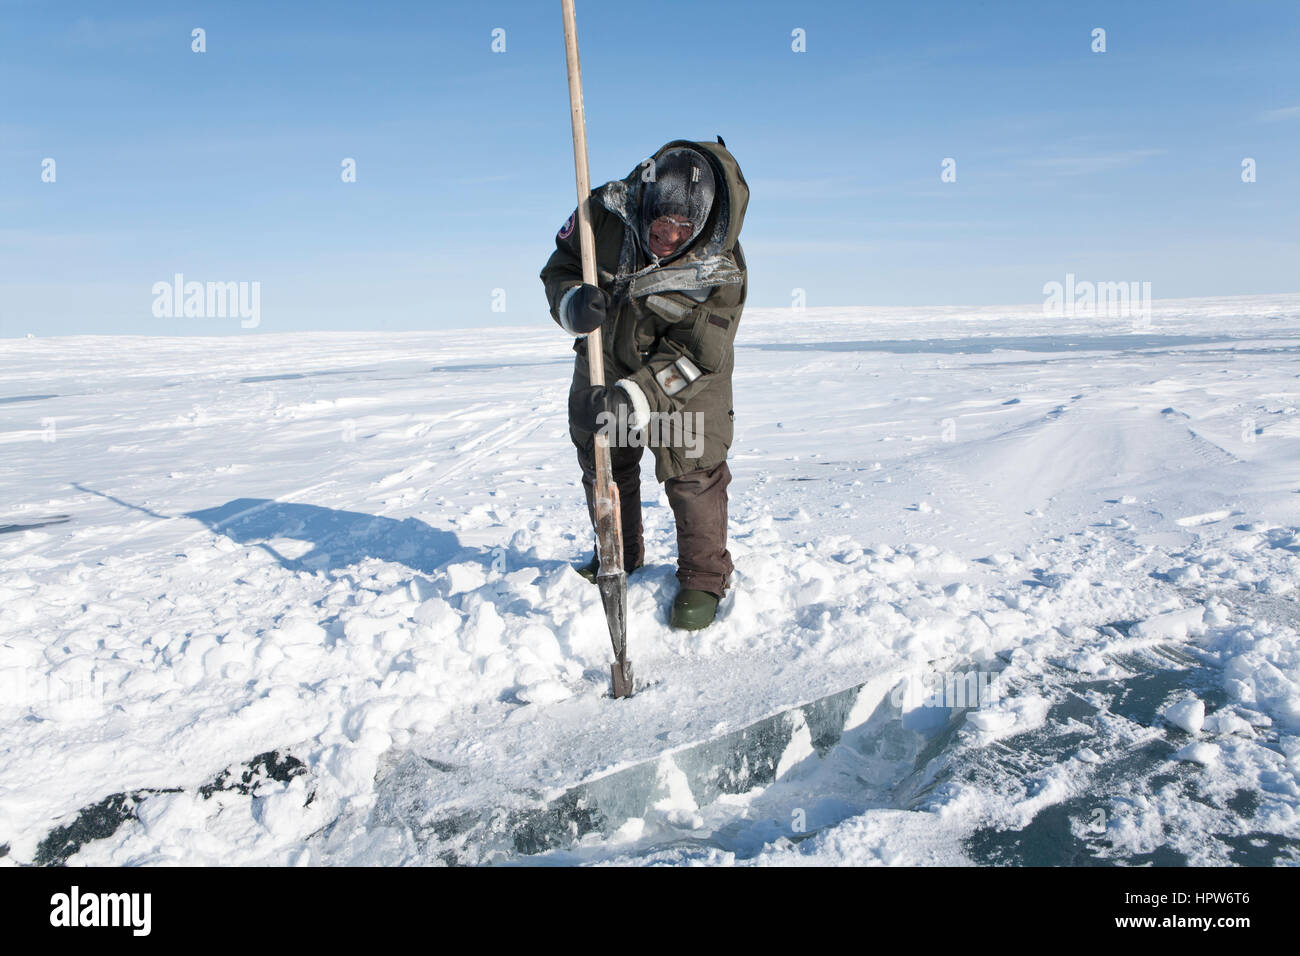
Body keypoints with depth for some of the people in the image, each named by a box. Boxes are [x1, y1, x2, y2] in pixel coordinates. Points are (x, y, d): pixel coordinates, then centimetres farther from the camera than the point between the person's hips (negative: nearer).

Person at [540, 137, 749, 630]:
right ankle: (619, 557, 34)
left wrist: (636, 396, -41)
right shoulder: (603, 214, -22)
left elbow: (690, 357, -28)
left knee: (693, 468, -10)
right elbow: (558, 269, -8)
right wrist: (572, 303, -32)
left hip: (689, 374, -3)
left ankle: (704, 578, 9)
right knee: (602, 462, 12)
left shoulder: (720, 267, -28)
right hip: (605, 362, 4)